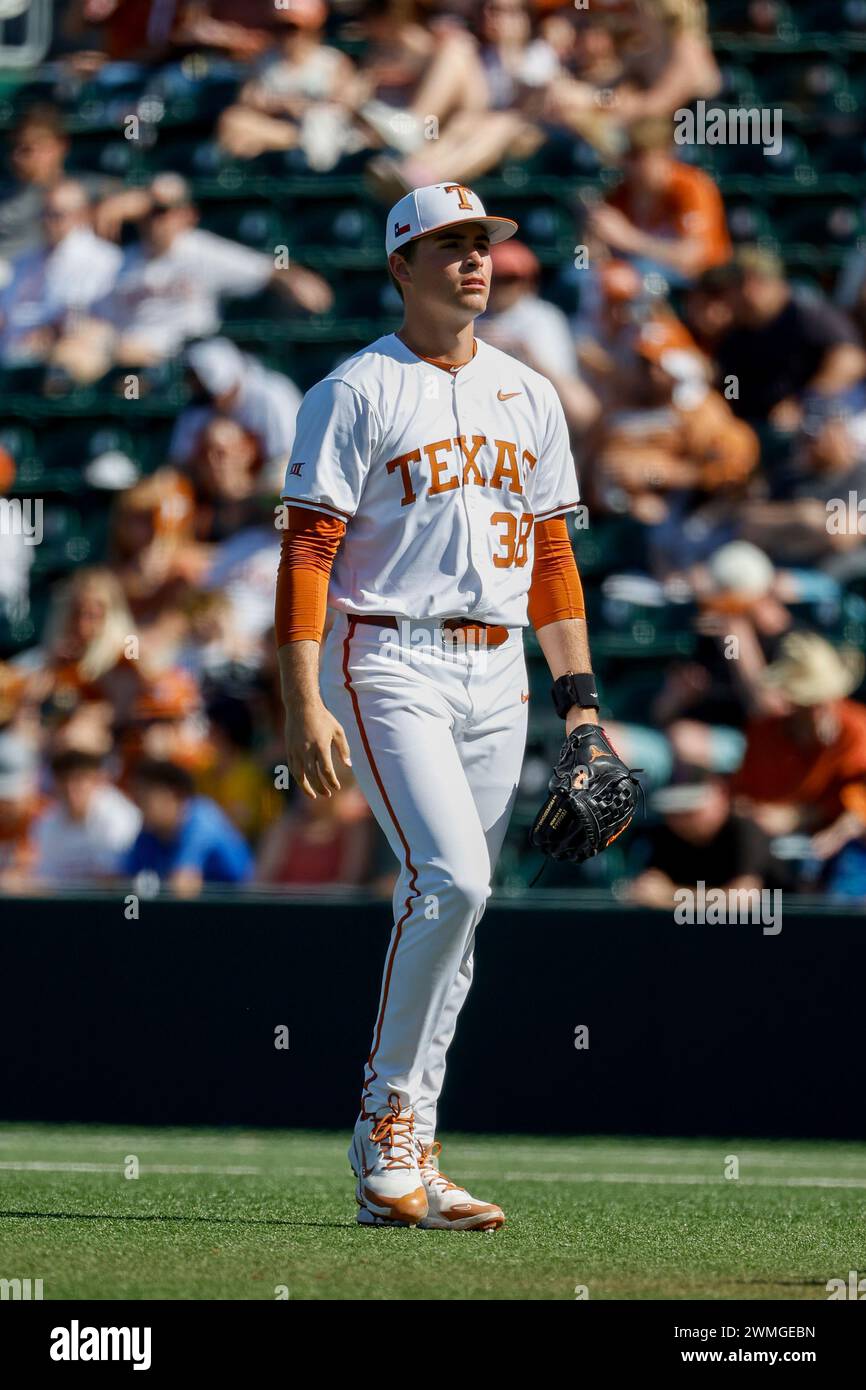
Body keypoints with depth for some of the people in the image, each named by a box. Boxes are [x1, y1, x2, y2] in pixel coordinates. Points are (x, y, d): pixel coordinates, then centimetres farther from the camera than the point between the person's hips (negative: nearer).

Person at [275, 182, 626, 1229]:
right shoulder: (354, 394, -4)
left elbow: (552, 551, 19)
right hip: (389, 663, -6)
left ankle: (403, 1162, 9)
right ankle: (385, 1122, -9)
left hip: (496, 674, 6)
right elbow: (307, 552, -9)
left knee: (448, 909, 5)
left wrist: (578, 698, 12)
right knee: (451, 878, -21)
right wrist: (304, 705, -17)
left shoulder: (529, 396, 15)